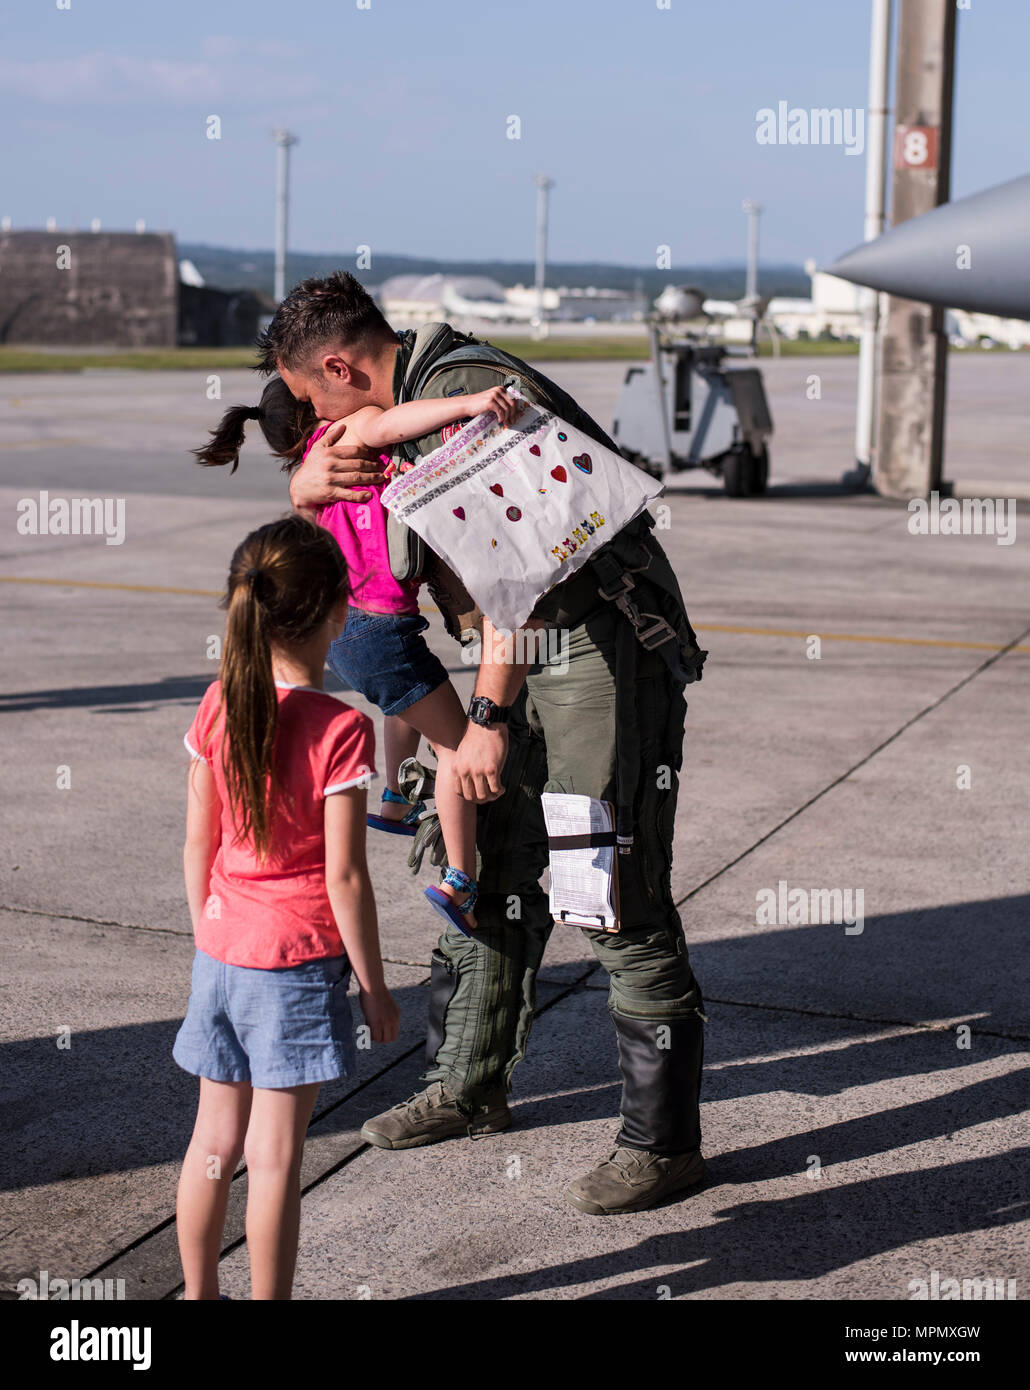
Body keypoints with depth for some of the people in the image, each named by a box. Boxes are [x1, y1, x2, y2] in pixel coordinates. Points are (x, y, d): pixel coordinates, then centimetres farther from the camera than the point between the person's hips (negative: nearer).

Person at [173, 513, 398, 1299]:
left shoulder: (219, 707, -2)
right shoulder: (340, 729, -16)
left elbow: (197, 843, 4)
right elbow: (344, 876, -15)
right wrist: (373, 985, -5)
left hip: (223, 949, 5)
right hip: (300, 963, -5)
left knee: (215, 1143, 17)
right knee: (275, 1155, 4)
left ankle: (199, 1293, 31)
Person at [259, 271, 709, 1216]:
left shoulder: (470, 392, -18)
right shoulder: (417, 397, 12)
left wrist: (488, 718, -24)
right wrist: (310, 480, -1)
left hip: (603, 654, -10)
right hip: (527, 654, 10)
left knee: (621, 904, -6)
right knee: (492, 879, 17)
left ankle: (664, 1143, 4)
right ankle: (470, 1087, 33)